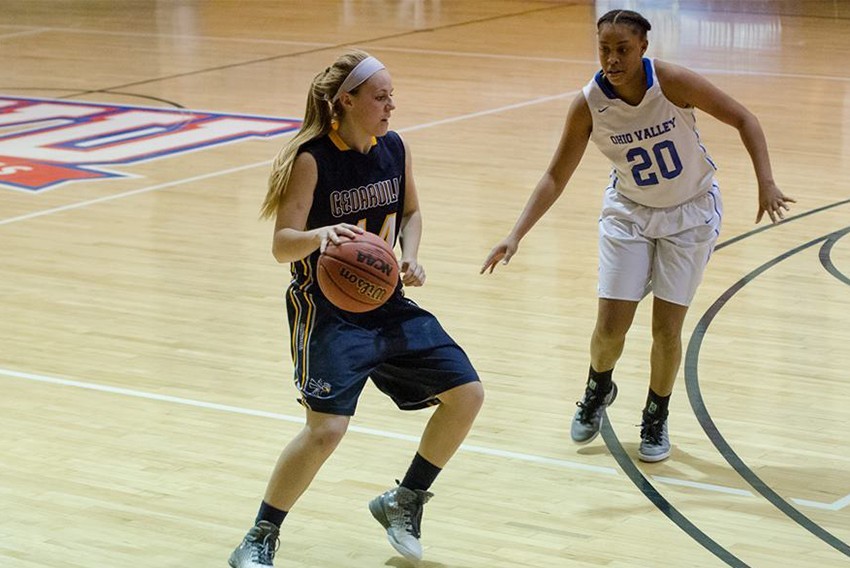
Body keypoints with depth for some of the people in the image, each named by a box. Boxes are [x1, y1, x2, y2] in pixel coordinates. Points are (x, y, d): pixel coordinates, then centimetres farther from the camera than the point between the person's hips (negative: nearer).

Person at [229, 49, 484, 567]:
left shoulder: (394, 148, 1)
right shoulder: (311, 159, -16)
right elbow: (282, 244, -19)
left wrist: (411, 256, 0)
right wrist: (320, 236, -40)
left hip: (389, 305, 7)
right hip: (327, 311, -7)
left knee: (467, 394, 2)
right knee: (327, 428, -21)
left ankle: (403, 503, 22)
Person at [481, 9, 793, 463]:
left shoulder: (673, 83, -26)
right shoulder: (588, 104, -20)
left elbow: (743, 120, -14)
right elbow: (555, 177, -13)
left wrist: (766, 183, -24)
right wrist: (515, 235, -22)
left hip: (690, 213, -1)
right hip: (629, 212, 1)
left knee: (666, 328, -4)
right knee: (610, 326, -3)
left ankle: (657, 417, 22)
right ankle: (598, 390, 31)